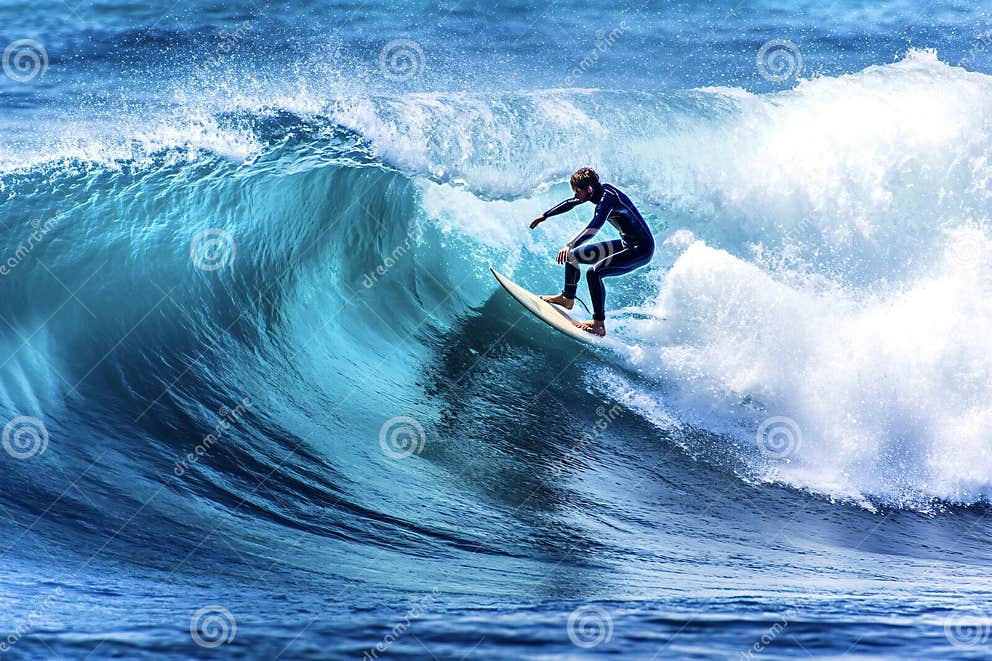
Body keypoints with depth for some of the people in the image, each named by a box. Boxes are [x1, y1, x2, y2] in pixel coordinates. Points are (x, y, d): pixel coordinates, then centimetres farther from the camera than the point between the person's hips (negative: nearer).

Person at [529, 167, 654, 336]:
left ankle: (599, 325, -24)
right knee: (572, 255, 12)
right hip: (626, 244, 10)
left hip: (641, 250, -10)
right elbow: (571, 203, 17)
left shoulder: (607, 199, -27)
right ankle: (568, 298, 29)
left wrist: (570, 245, -54)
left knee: (594, 273, -29)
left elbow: (594, 227, -43)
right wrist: (545, 216, 23)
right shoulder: (602, 189, 1)